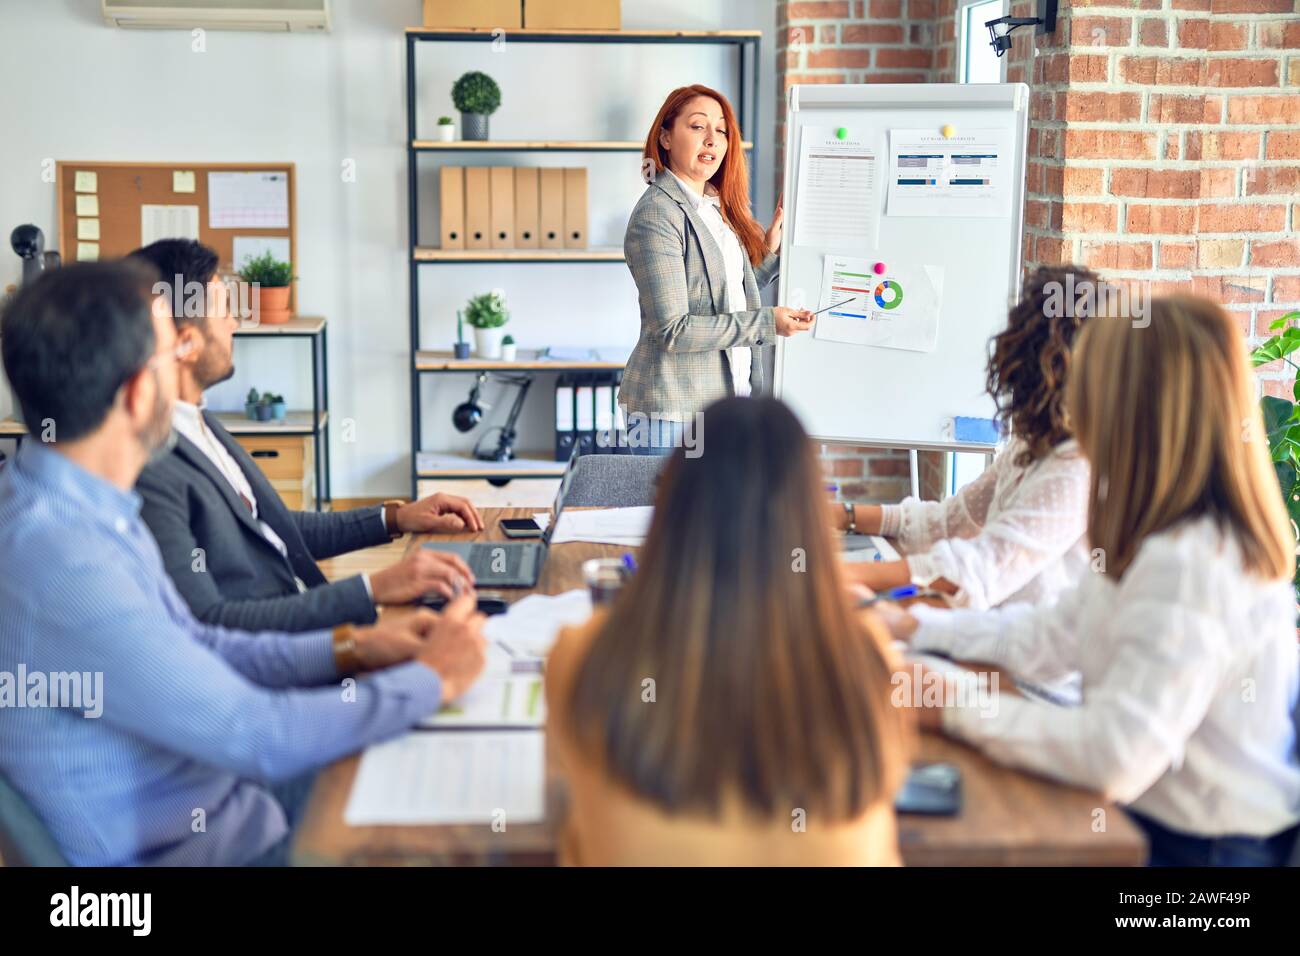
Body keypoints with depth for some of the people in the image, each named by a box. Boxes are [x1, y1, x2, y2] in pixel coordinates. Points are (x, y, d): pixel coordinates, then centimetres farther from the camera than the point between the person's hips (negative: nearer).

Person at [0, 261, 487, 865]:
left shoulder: (77, 503, 0)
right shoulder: (59, 556, -31)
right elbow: (260, 736, -27)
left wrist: (351, 648, 2)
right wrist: (433, 680, -13)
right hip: (183, 847, -8)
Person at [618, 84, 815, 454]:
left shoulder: (718, 208, 14)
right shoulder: (657, 214, -14)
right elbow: (672, 329, -19)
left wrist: (769, 251, 8)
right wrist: (766, 323, -19)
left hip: (728, 399, 8)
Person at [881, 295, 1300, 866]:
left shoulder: (1188, 566, -27)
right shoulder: (1163, 537, 4)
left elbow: (1114, 757, -32)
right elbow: (1051, 638, 12)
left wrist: (954, 708, -22)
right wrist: (909, 625, 10)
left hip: (1199, 848, -8)